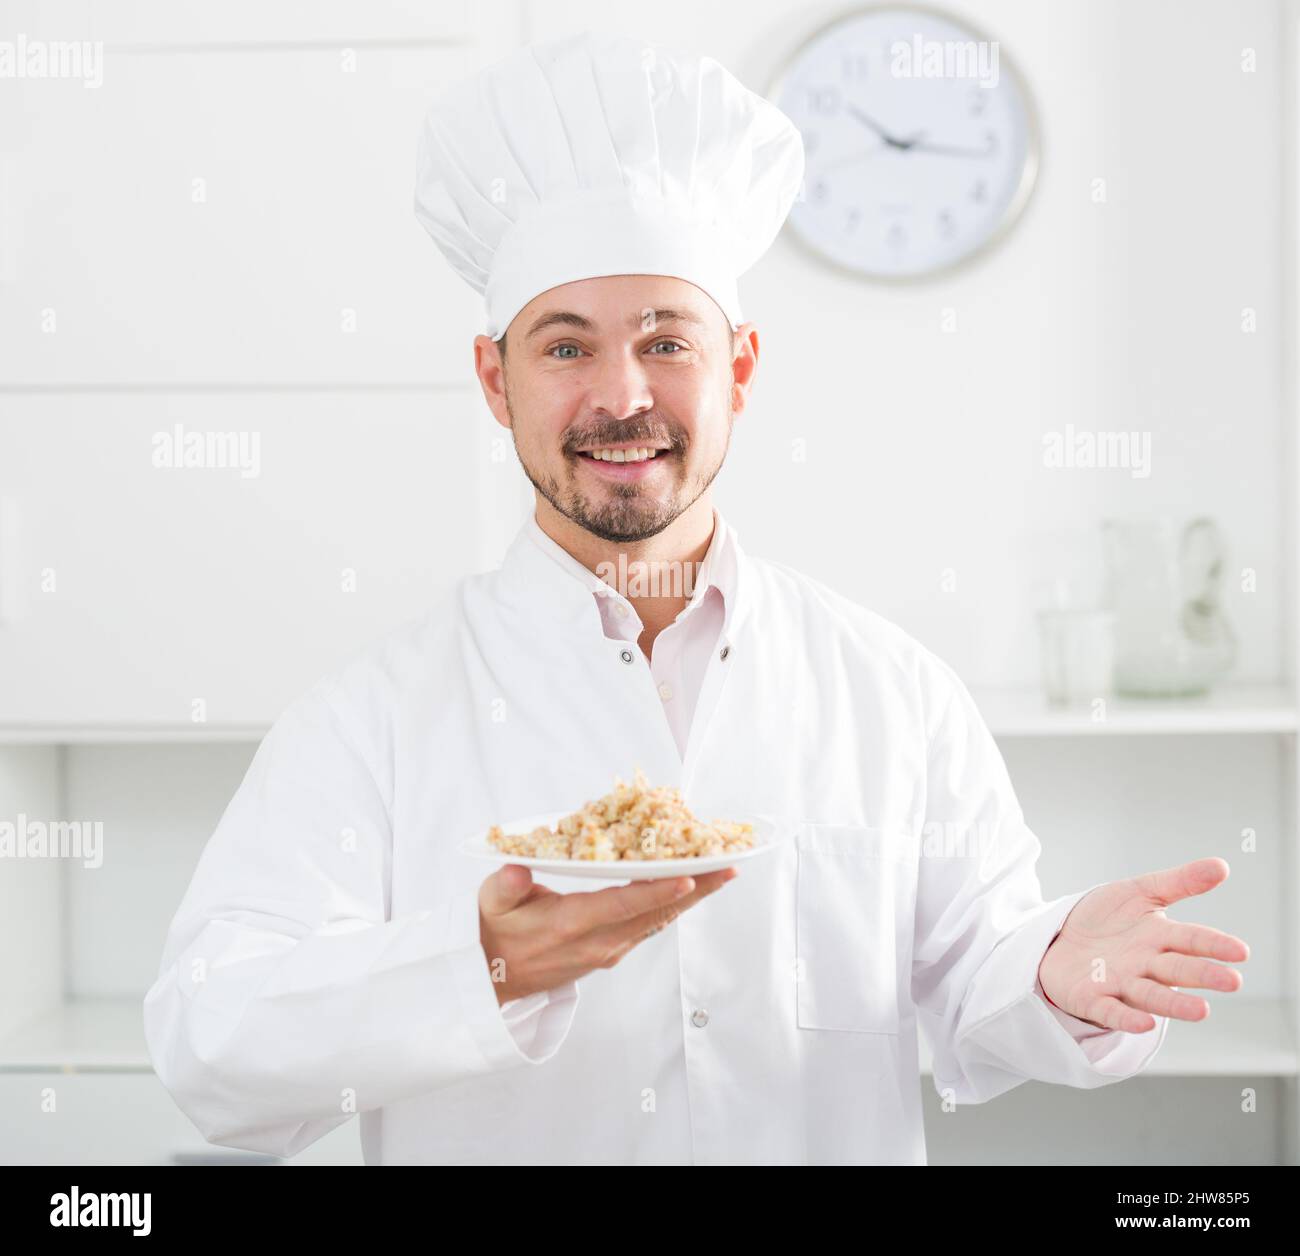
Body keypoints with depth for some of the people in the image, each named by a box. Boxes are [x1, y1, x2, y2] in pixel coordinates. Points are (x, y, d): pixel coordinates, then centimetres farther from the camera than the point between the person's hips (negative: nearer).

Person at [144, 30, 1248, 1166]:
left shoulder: (894, 695, 3)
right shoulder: (375, 716, -5)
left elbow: (967, 1004, 6)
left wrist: (1059, 976, -15)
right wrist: (483, 970, -29)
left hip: (844, 1138, 2)